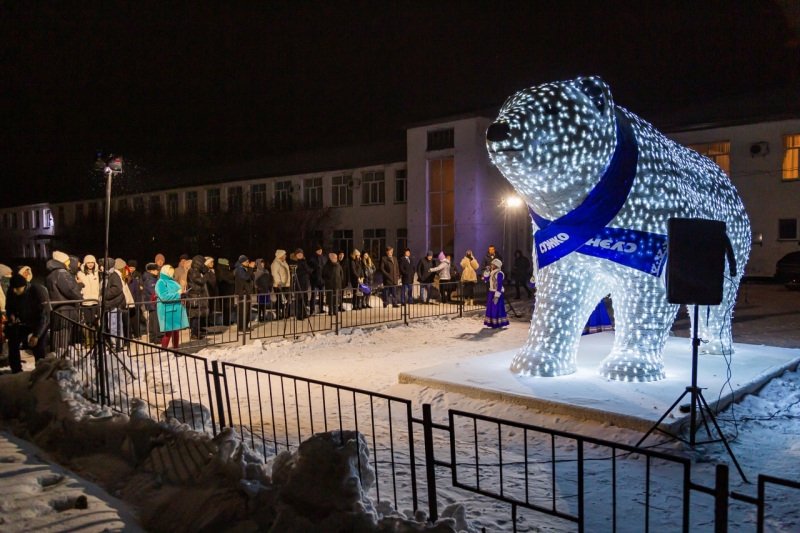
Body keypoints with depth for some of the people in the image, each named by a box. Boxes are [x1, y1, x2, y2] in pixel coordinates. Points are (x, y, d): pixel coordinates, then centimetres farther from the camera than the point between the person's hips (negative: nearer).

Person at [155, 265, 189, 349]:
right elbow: (164, 296, -21)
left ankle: (176, 349, 19)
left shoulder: (172, 281, 16)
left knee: (176, 330, 11)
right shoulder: (161, 282, -10)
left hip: (176, 309, 8)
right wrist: (177, 294, -16)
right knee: (169, 332, -6)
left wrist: (181, 294, 3)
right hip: (168, 310, -8)